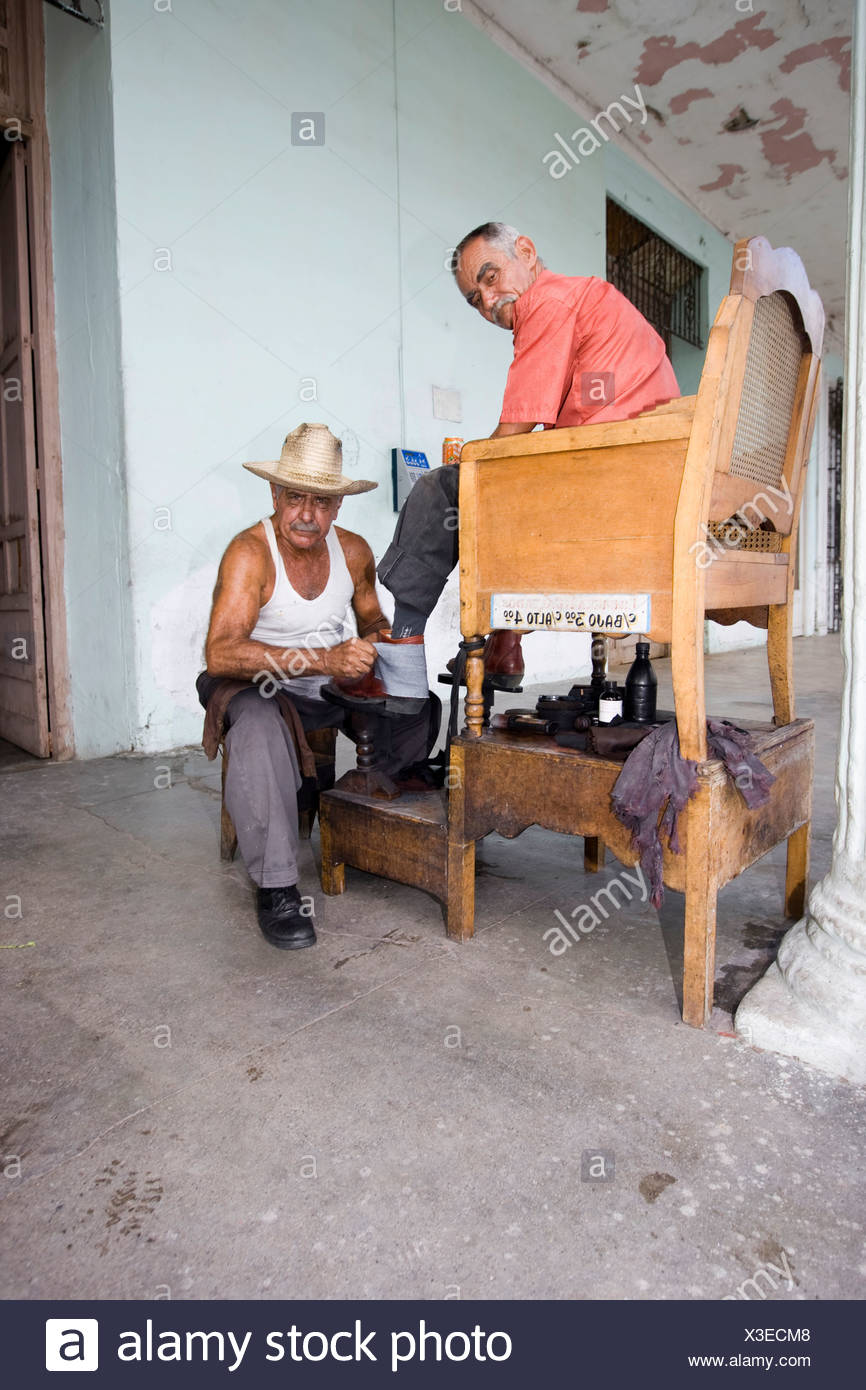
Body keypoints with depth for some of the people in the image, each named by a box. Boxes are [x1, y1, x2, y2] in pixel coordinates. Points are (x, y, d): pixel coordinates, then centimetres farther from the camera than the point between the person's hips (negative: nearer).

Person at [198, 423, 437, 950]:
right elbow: (221, 653, -32)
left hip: (332, 689, 6)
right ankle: (277, 889, -28)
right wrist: (325, 659, -40)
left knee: (420, 705, -11)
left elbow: (372, 618, 19)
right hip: (260, 689, -5)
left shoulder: (354, 551, 0)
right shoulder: (250, 552, -19)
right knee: (260, 728, -38)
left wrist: (377, 641, -7)